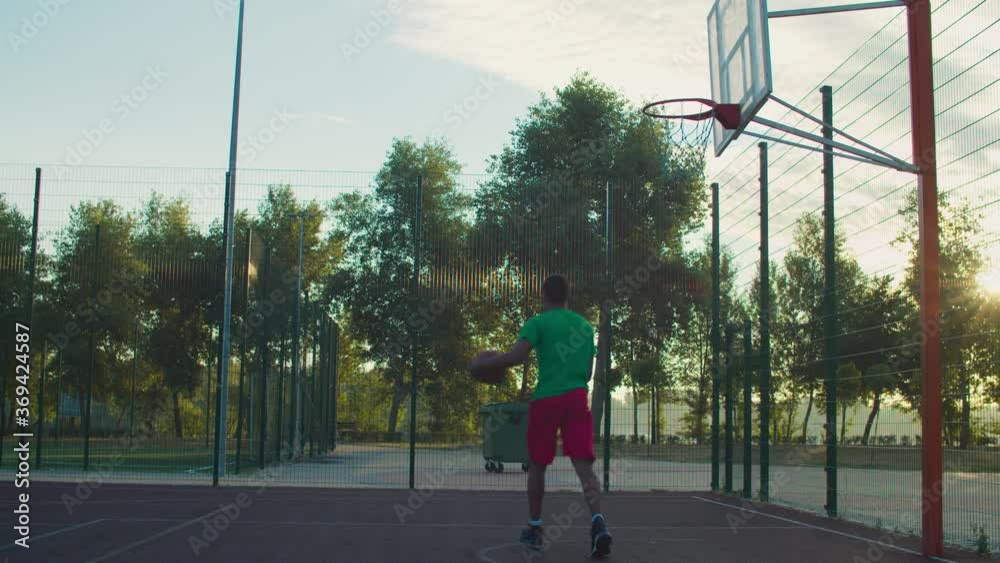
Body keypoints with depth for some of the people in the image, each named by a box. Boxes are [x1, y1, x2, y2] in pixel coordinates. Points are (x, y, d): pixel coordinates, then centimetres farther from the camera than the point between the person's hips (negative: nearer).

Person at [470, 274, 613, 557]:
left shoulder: (537, 323, 0)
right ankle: (597, 520, -28)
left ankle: (534, 528, 22)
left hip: (545, 400, -3)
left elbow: (515, 356, -14)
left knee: (537, 465, 13)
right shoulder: (586, 326, 16)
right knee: (584, 465, -6)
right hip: (577, 399, 3)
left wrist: (482, 363, 0)